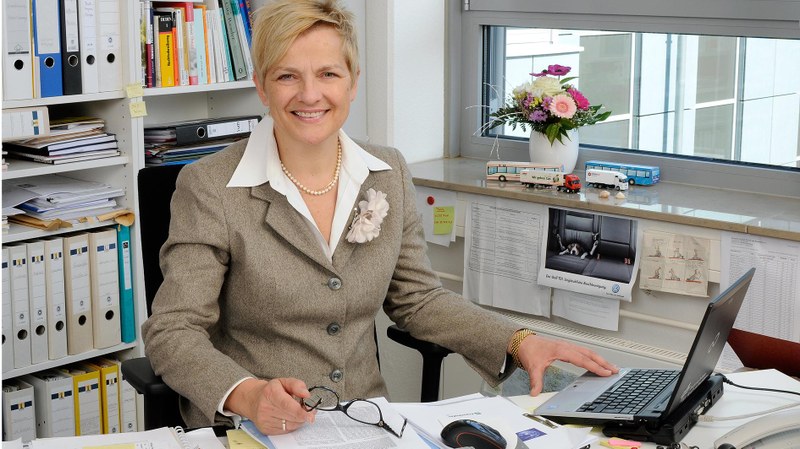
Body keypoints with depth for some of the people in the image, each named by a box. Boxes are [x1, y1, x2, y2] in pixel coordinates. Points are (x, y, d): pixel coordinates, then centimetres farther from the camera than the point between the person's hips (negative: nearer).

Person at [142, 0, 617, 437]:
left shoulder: (390, 173, 4)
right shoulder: (209, 185, -10)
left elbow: (418, 298, 11)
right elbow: (173, 331, -13)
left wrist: (519, 341, -1)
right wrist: (247, 395, -31)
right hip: (248, 432, -2)